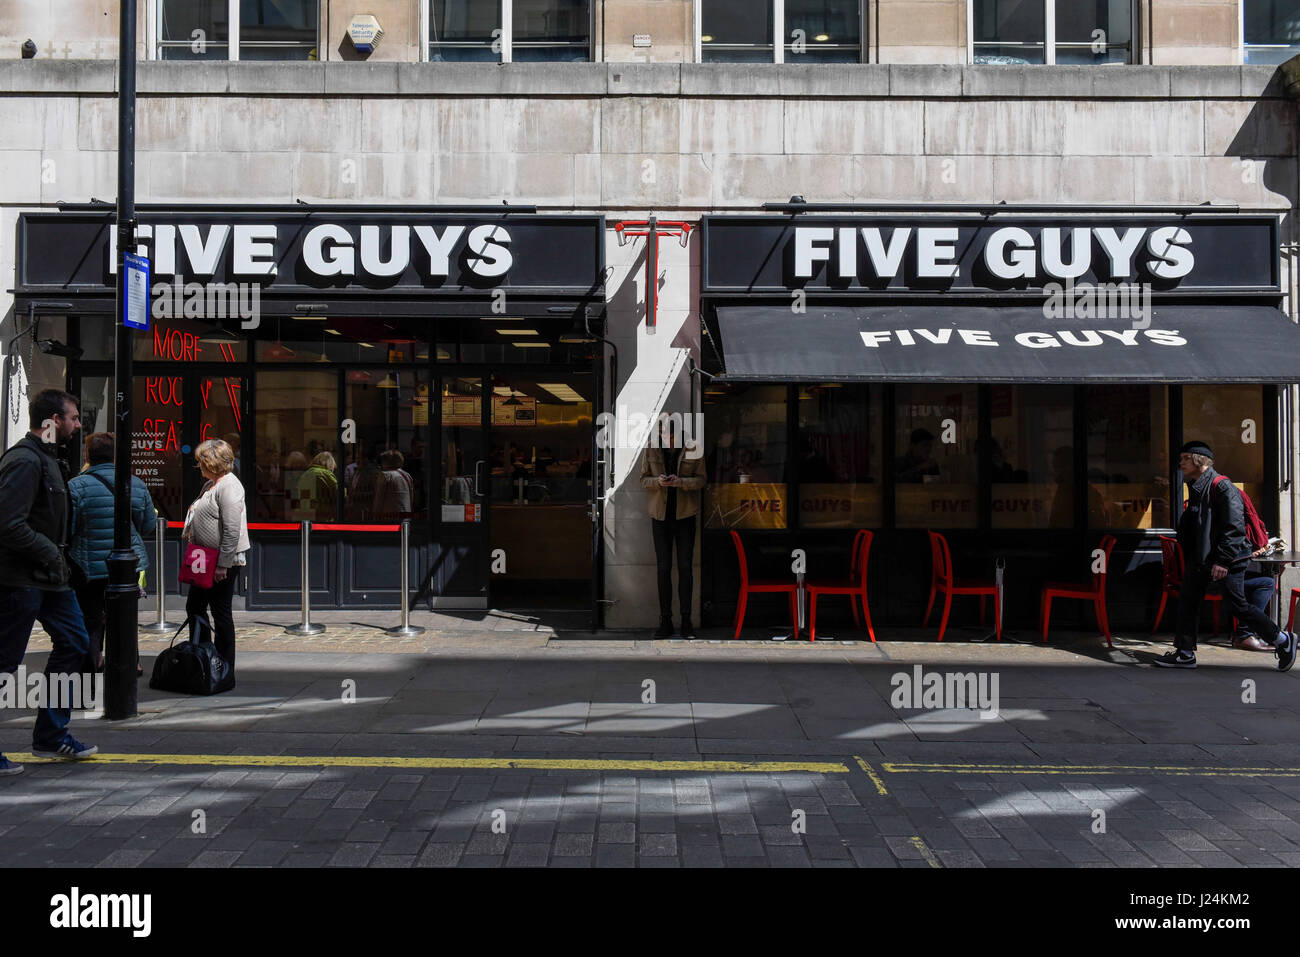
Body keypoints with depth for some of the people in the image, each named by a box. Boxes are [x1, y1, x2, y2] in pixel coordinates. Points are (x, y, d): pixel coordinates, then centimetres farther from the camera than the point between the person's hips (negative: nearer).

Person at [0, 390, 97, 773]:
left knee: (74, 642, 13)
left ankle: (51, 736, 21)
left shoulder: (46, 459, 15)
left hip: (48, 576, 10)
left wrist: (56, 557, 11)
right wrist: (50, 554, -16)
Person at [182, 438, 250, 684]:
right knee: (194, 607, 16)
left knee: (221, 613, -2)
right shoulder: (210, 484, 14)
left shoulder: (229, 486, -17)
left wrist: (223, 564, -23)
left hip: (224, 562, -10)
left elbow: (232, 530, -22)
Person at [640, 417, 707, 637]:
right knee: (663, 568, 1)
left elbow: (700, 479, -2)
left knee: (685, 567, -2)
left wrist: (681, 482, -21)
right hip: (660, 514, 1)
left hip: (685, 514, -1)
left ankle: (686, 621, 6)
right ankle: (665, 621, 7)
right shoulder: (651, 449, 1)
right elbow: (644, 479, 4)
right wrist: (658, 481, -18)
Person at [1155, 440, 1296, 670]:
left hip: (1227, 559, -9)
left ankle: (1282, 640, 13)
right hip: (1201, 560, 9)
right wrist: (1189, 557, 17)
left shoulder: (1222, 488, -16)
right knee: (1187, 600, 5)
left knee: (1237, 606, -4)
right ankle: (1185, 654, 10)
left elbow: (1234, 526, -21)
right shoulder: (1196, 489, 13)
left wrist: (1223, 560, -24)